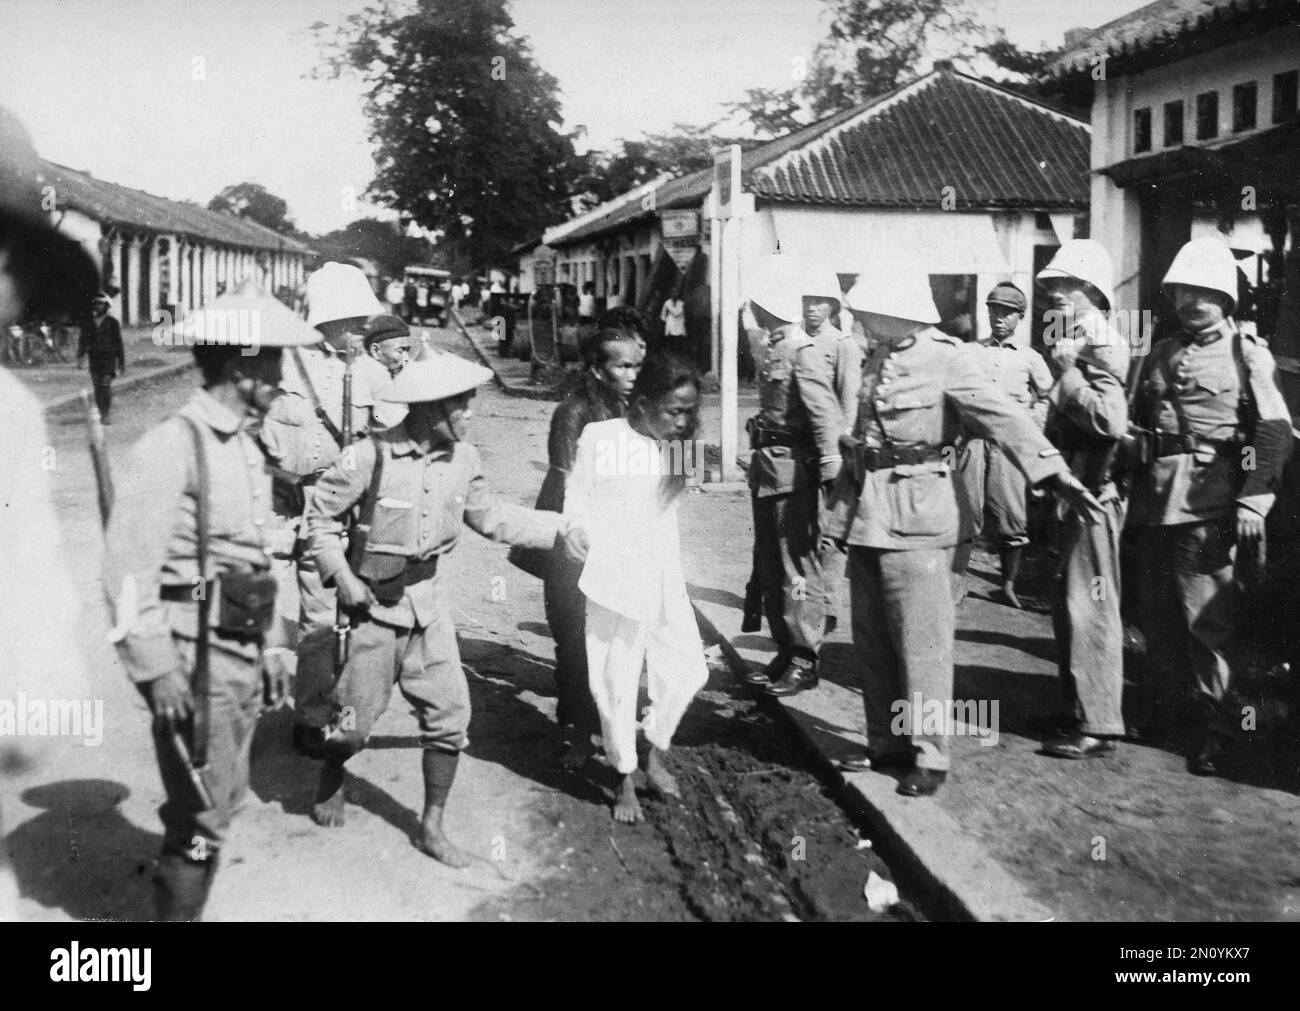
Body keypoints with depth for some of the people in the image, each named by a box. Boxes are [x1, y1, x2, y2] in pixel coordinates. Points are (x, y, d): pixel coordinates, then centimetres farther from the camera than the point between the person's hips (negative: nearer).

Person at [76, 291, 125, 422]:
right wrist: (80, 358, 4)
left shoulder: (112, 321, -2)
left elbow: (119, 342, 1)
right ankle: (101, 414, 14)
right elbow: (83, 341, 12)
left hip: (109, 357, -3)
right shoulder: (87, 321, 6)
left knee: (106, 385, -14)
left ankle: (106, 415, -10)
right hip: (94, 358, 3)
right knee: (97, 387, 3)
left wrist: (122, 362, 1)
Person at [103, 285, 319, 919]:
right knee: (201, 817, -3)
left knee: (219, 805, 17)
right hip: (192, 656, -9)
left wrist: (271, 649, 19)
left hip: (241, 653, 9)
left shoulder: (248, 450, 13)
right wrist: (157, 670, -22)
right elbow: (128, 570, -19)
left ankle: (190, 907, 31)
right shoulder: (172, 446, -14)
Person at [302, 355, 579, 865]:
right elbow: (320, 510, -8)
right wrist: (340, 575, -13)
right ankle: (331, 781, 38)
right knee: (355, 719, 3)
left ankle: (432, 827, 16)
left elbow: (489, 517, 12)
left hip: (430, 599, 4)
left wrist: (558, 526, 9)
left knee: (449, 714, 0)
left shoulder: (462, 458, -2)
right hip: (375, 599, -4)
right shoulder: (375, 455, -17)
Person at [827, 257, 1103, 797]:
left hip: (916, 514, -8)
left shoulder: (946, 358, -10)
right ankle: (886, 743, 24)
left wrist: (1056, 473, -31)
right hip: (866, 510, 8)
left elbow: (1002, 416, -19)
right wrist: (838, 510, 24)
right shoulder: (878, 359, 13)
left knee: (921, 642, -4)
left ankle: (929, 756, 6)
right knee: (871, 641, 12)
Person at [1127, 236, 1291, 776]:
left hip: (1209, 503, -5)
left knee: (1207, 619, -3)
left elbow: (1274, 432, -6)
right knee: (1155, 611, 11)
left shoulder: (1247, 353, 0)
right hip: (1154, 501, 5)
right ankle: (1162, 699, 27)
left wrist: (1253, 503, -13)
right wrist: (1130, 486, 11)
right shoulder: (1160, 355, 16)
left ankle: (1215, 726, 6)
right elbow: (1135, 423, 19)